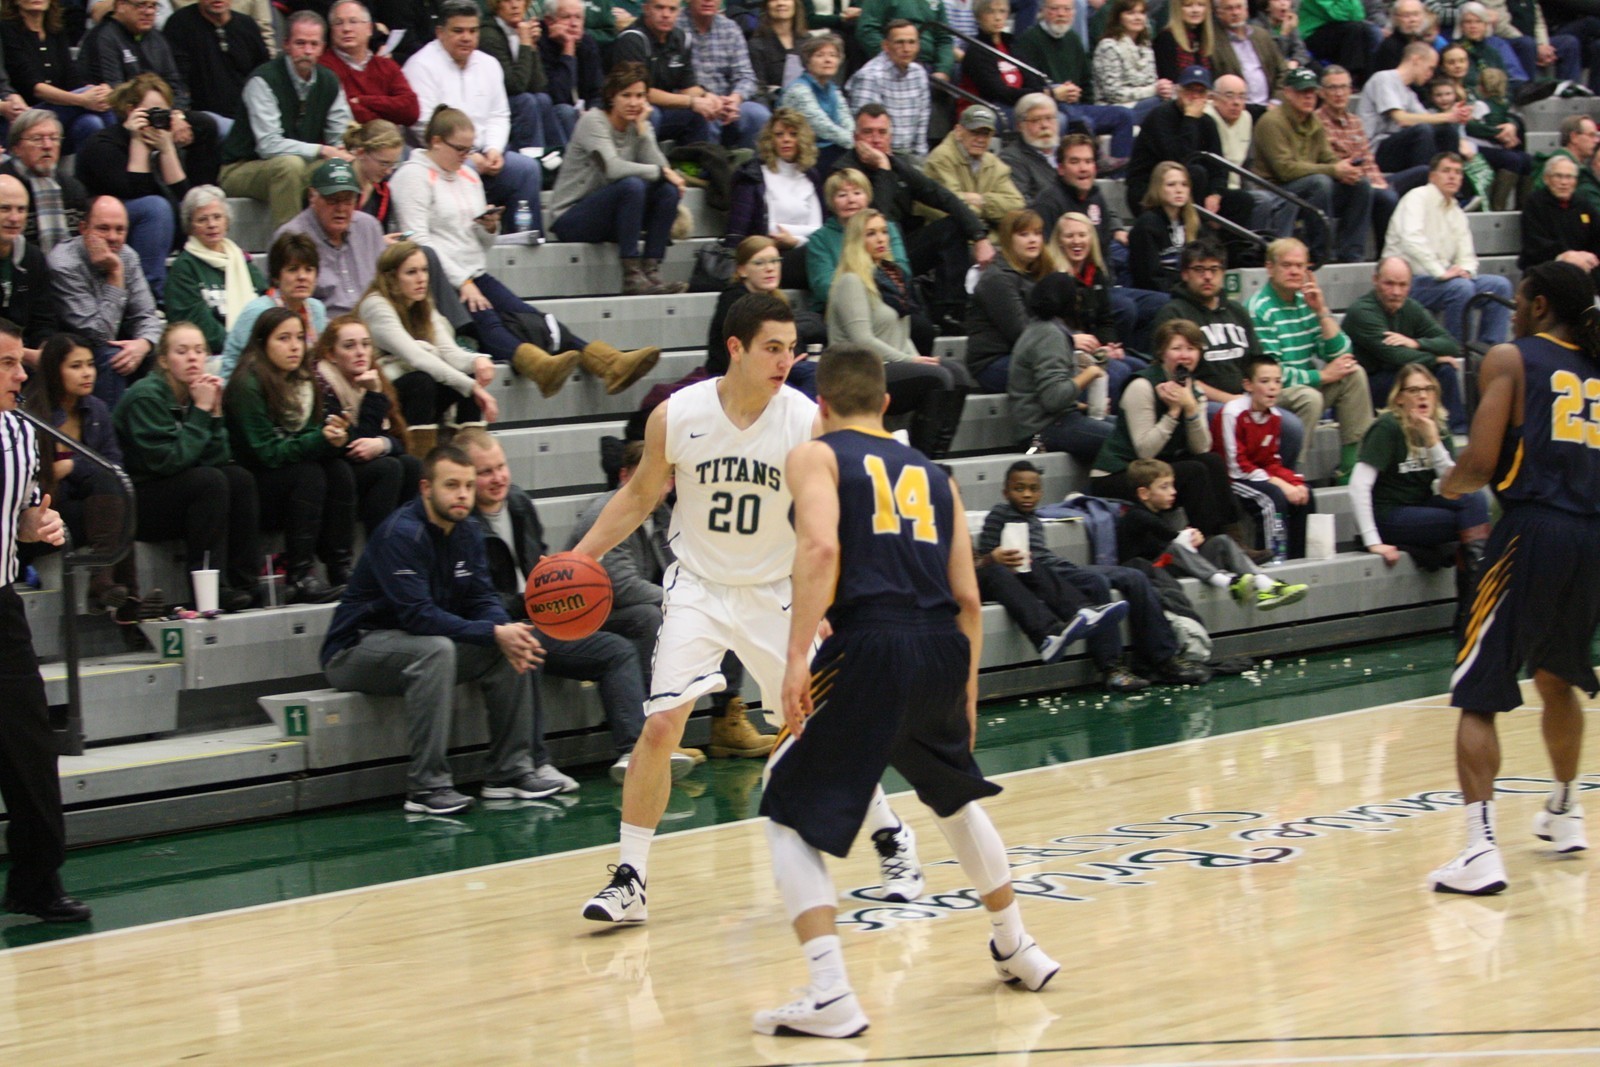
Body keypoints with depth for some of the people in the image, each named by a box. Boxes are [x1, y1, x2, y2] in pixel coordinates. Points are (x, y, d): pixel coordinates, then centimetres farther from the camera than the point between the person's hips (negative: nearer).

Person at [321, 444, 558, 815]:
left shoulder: (468, 533, 4)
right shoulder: (402, 534, -22)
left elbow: (482, 600, 0)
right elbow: (418, 615, -30)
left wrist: (509, 632, -24)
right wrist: (493, 633, -34)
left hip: (423, 647, 8)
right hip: (354, 651, -8)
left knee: (511, 649, -7)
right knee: (435, 649, -36)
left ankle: (510, 772, -3)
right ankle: (426, 786, -34)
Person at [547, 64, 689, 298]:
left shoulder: (640, 126, 7)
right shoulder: (593, 121, -13)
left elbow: (661, 168, -10)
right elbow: (613, 168, -30)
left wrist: (642, 128, -14)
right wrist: (662, 172, -23)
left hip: (609, 219, 7)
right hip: (570, 219, -7)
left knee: (668, 189, -14)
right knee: (632, 185, -32)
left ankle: (651, 270, -19)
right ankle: (632, 276, -32)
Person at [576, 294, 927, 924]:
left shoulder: (808, 423, -15)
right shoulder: (676, 416, -12)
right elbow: (640, 495, 5)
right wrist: (581, 556, -3)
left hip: (775, 593, 0)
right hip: (698, 587, 0)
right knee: (660, 726, -12)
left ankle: (891, 840, 29)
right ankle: (630, 880, -3)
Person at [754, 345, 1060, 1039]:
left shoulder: (816, 456, 9)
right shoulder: (933, 475, 24)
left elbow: (820, 548, -11)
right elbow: (968, 600, 19)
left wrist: (798, 657, -15)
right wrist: (965, 694, 29)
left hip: (869, 647, -5)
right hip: (942, 645, 5)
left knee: (789, 812, 6)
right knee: (955, 797, 33)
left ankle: (830, 994, -9)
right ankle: (1016, 949, 43)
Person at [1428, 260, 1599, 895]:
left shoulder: (1511, 360, -2)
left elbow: (1481, 462, -10)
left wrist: (1453, 485, 10)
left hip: (1533, 533, -6)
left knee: (1477, 697, -4)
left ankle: (1481, 851, -16)